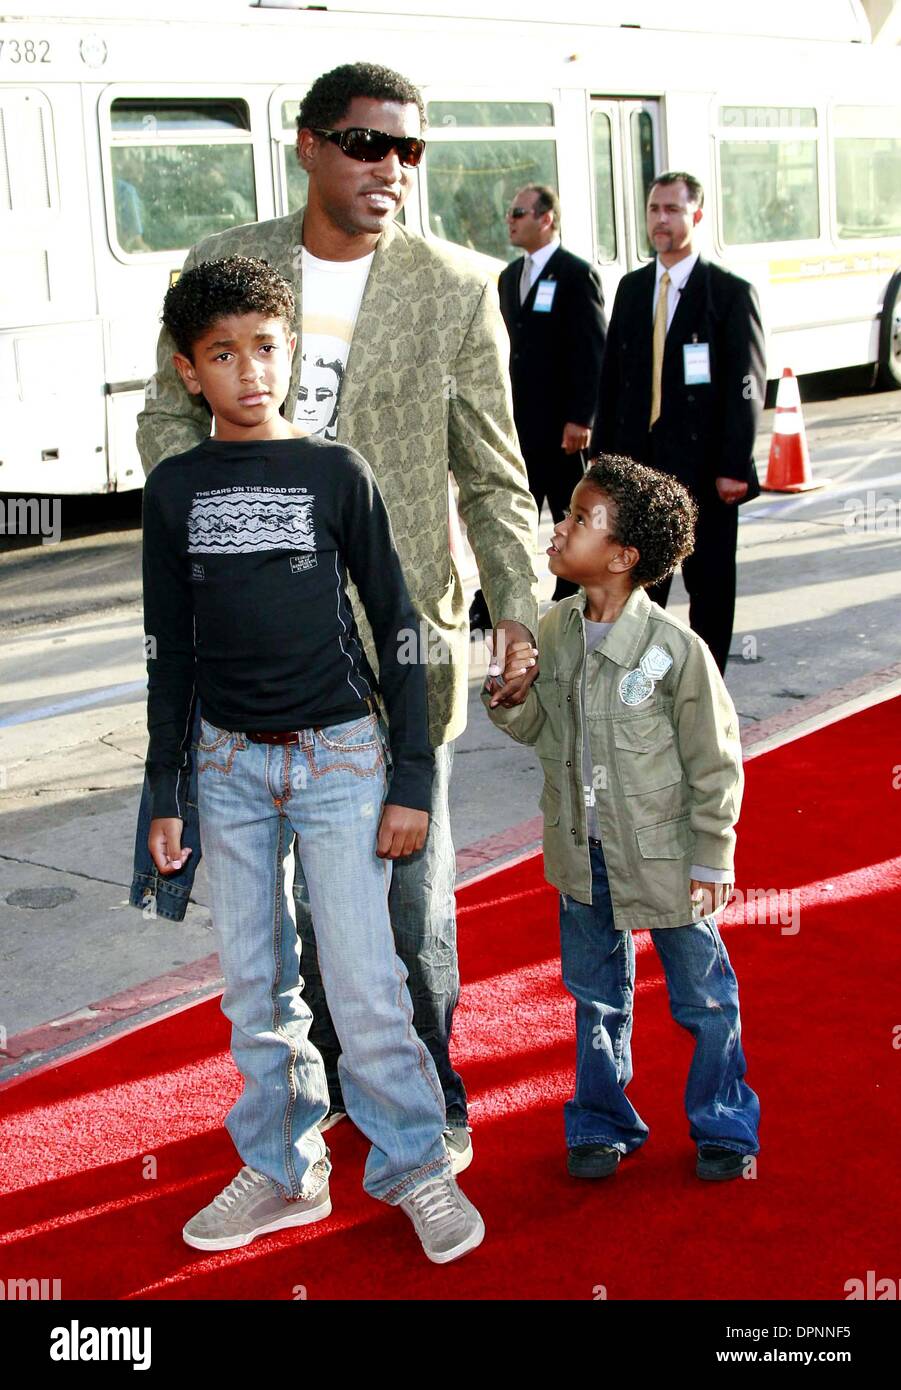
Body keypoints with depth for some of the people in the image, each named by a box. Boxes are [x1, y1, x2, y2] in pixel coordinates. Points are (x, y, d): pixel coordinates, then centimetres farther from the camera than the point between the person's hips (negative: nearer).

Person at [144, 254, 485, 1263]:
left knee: (364, 986, -3)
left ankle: (413, 1164, 15)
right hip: (229, 762, 3)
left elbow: (396, 626, -1)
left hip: (338, 754, -3)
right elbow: (168, 650, 9)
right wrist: (165, 792, 7)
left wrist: (412, 778, -5)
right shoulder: (175, 490, 4)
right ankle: (282, 1171, 25)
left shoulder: (336, 472, -3)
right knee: (255, 986, 10)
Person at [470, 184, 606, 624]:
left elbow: (594, 352, -13)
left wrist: (580, 418, -18)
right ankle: (491, 607, 13)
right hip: (517, 422, 7)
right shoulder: (509, 277, 14)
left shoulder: (577, 275, -8)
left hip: (563, 425, -7)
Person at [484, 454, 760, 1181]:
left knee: (702, 996, 11)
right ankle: (601, 1123, 37)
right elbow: (540, 731, 7)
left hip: (665, 857, -5)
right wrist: (511, 697, -15)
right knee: (596, 997, 19)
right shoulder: (554, 632, -4)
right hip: (583, 854, 5)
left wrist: (711, 859, -9)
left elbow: (715, 760, -12)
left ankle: (723, 1127, 31)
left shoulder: (675, 648, -20)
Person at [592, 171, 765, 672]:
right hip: (638, 462, 4)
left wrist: (733, 467, -15)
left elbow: (746, 385, -9)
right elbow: (612, 376, 13)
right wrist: (605, 451, 7)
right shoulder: (632, 288, 11)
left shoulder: (731, 292, -5)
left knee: (710, 584, 6)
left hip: (703, 468, -4)